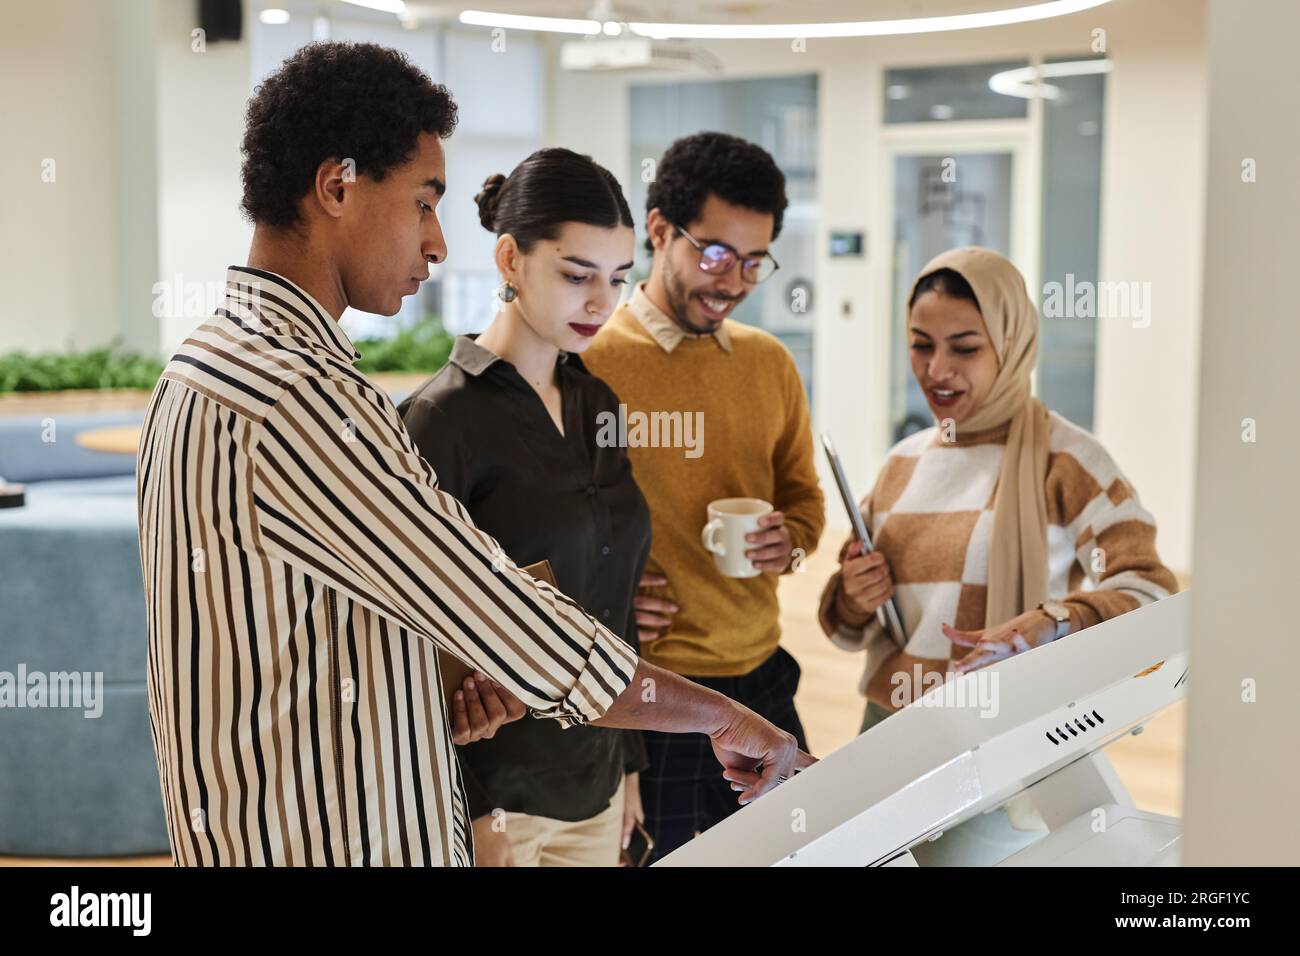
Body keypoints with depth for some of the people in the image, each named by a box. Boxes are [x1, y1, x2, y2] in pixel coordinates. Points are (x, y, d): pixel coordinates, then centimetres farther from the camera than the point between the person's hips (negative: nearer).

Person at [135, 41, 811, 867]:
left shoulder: (205, 366, 8)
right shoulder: (298, 399, -25)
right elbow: (539, 647, -24)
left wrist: (438, 695, 3)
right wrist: (727, 717, -12)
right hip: (336, 841, -10)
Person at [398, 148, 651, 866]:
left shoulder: (596, 402, 6)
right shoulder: (442, 417, -14)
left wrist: (628, 761, 14)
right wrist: (468, 813, -15)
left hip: (597, 781, 6)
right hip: (499, 792, -6)